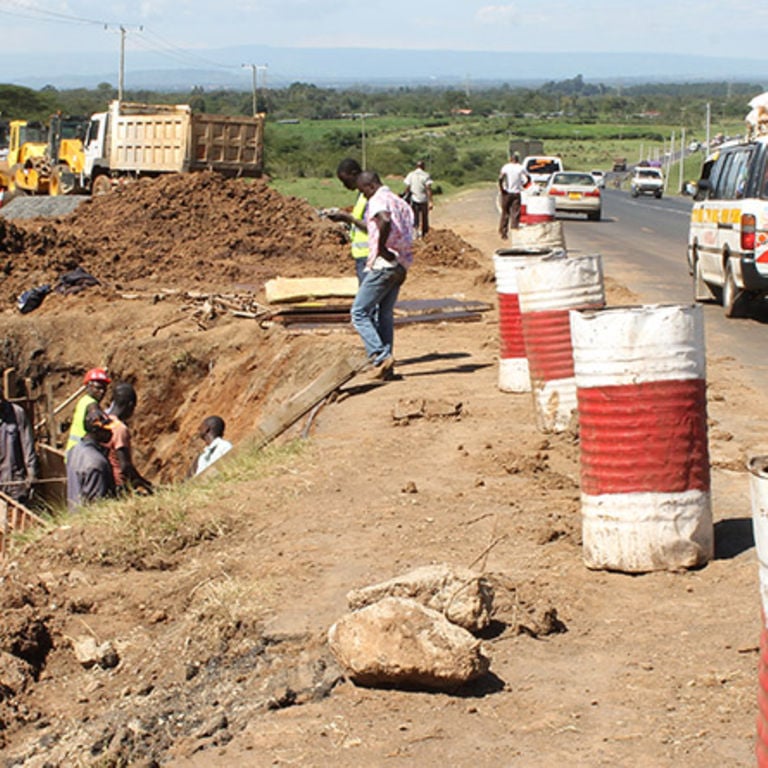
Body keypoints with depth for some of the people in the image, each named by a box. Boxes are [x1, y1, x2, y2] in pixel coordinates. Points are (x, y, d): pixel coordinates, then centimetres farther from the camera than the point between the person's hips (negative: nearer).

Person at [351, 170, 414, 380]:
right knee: (385, 315, 14)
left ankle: (380, 357, -13)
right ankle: (385, 367, 12)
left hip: (383, 263, -9)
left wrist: (381, 247, -20)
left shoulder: (377, 200, -10)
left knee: (359, 312, -3)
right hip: (400, 265, 9)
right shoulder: (399, 201, 18)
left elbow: (385, 221, -31)